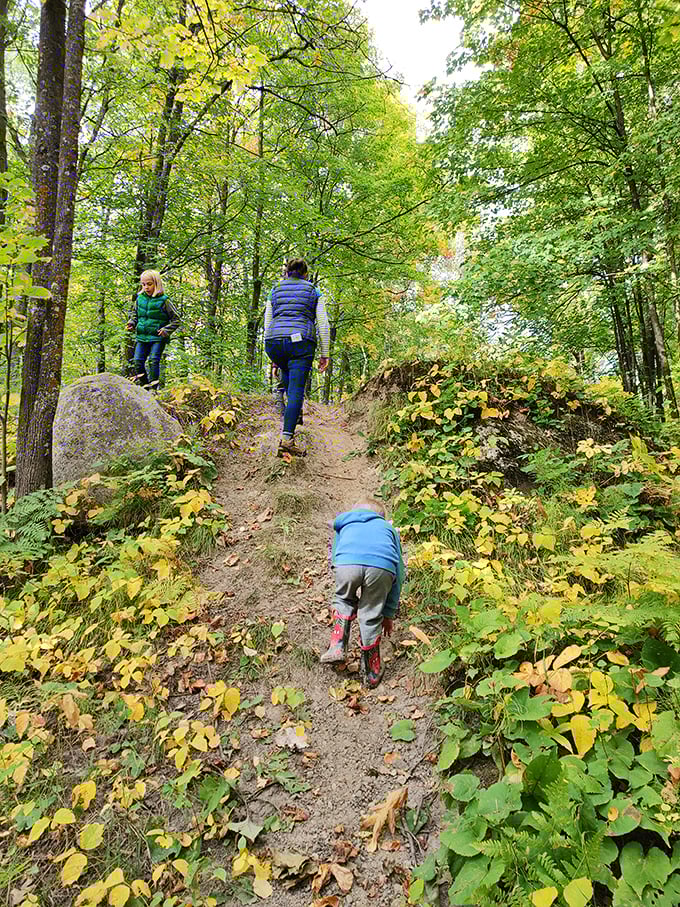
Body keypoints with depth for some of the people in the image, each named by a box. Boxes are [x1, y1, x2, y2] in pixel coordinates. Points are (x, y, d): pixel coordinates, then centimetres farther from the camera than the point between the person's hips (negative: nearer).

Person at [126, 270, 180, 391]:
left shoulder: (163, 301, -6)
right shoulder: (140, 299, 8)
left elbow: (176, 319, -2)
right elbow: (134, 313, 25)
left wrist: (167, 330, -13)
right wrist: (132, 323, 5)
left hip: (158, 337, -5)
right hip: (142, 336, 5)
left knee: (154, 360, -13)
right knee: (138, 361, 2)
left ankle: (153, 387, -6)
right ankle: (144, 384, 16)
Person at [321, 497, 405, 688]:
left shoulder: (344, 524, 40)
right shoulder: (389, 528, 39)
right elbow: (398, 575, 35)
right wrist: (389, 614, 40)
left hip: (346, 563, 0)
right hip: (381, 567, 0)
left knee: (344, 600, 30)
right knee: (371, 617, 19)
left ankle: (337, 647, 21)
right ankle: (372, 673, 30)